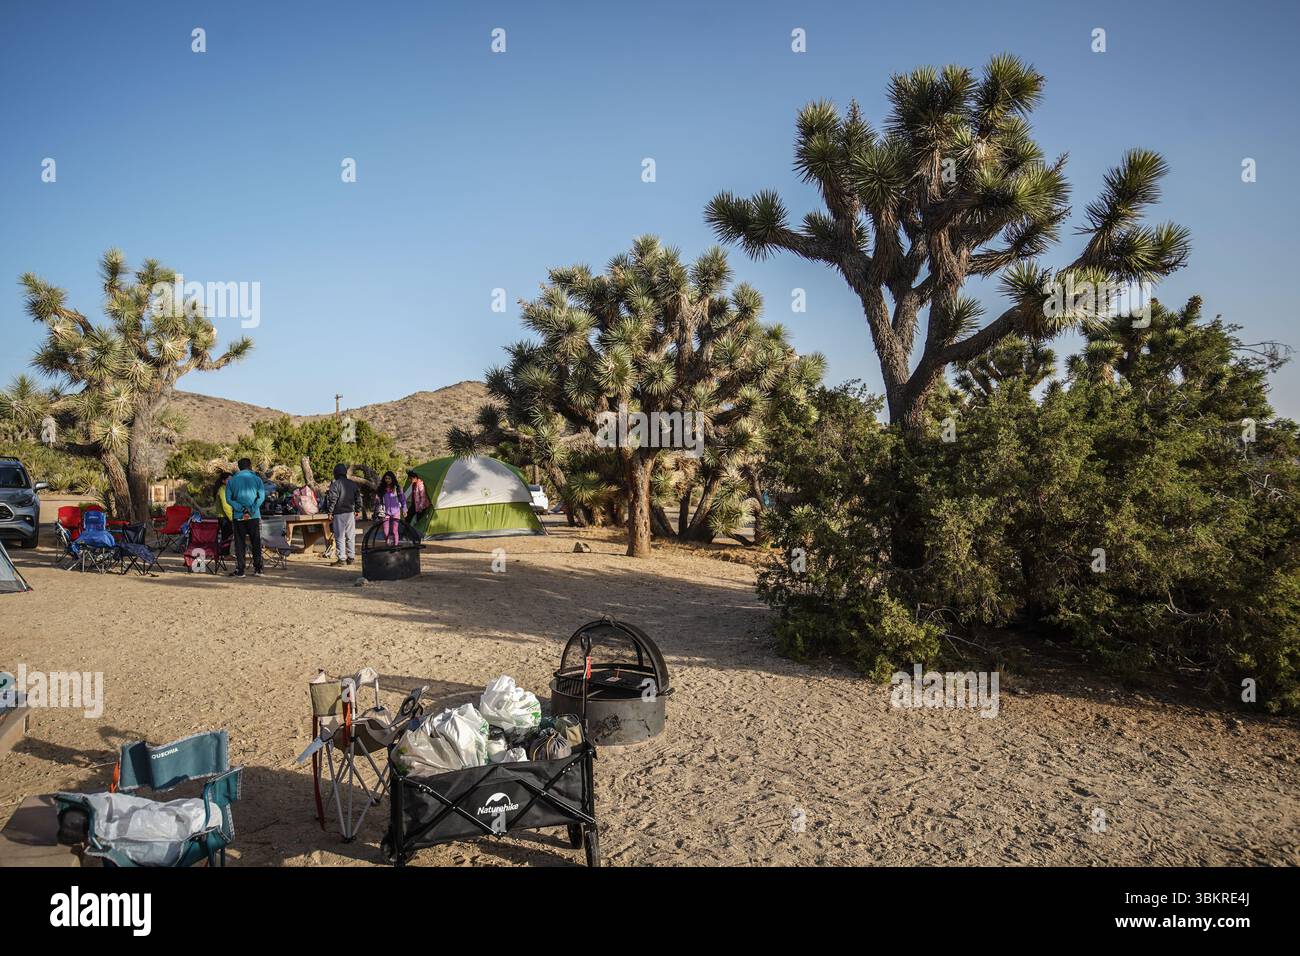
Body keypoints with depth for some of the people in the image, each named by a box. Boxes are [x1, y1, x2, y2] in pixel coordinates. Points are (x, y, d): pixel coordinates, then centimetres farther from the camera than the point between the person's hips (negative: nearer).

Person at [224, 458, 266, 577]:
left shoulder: (231, 480, 7)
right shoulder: (256, 479, 3)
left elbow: (229, 498, -3)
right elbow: (262, 497, -8)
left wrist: (241, 509, -10)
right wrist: (251, 510, -12)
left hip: (238, 516, 1)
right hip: (254, 516, -1)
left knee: (239, 544, 5)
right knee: (256, 543, 6)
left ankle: (239, 570, 4)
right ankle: (257, 569, 6)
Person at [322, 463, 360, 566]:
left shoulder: (335, 484, -10)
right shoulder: (353, 484, 8)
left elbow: (332, 500, -13)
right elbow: (358, 498, 12)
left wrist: (330, 512, -6)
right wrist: (356, 510, 21)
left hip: (339, 513, -5)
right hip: (350, 513, 5)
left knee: (340, 536, -2)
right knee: (350, 536, 10)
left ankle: (341, 558, -3)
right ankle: (351, 557, 13)